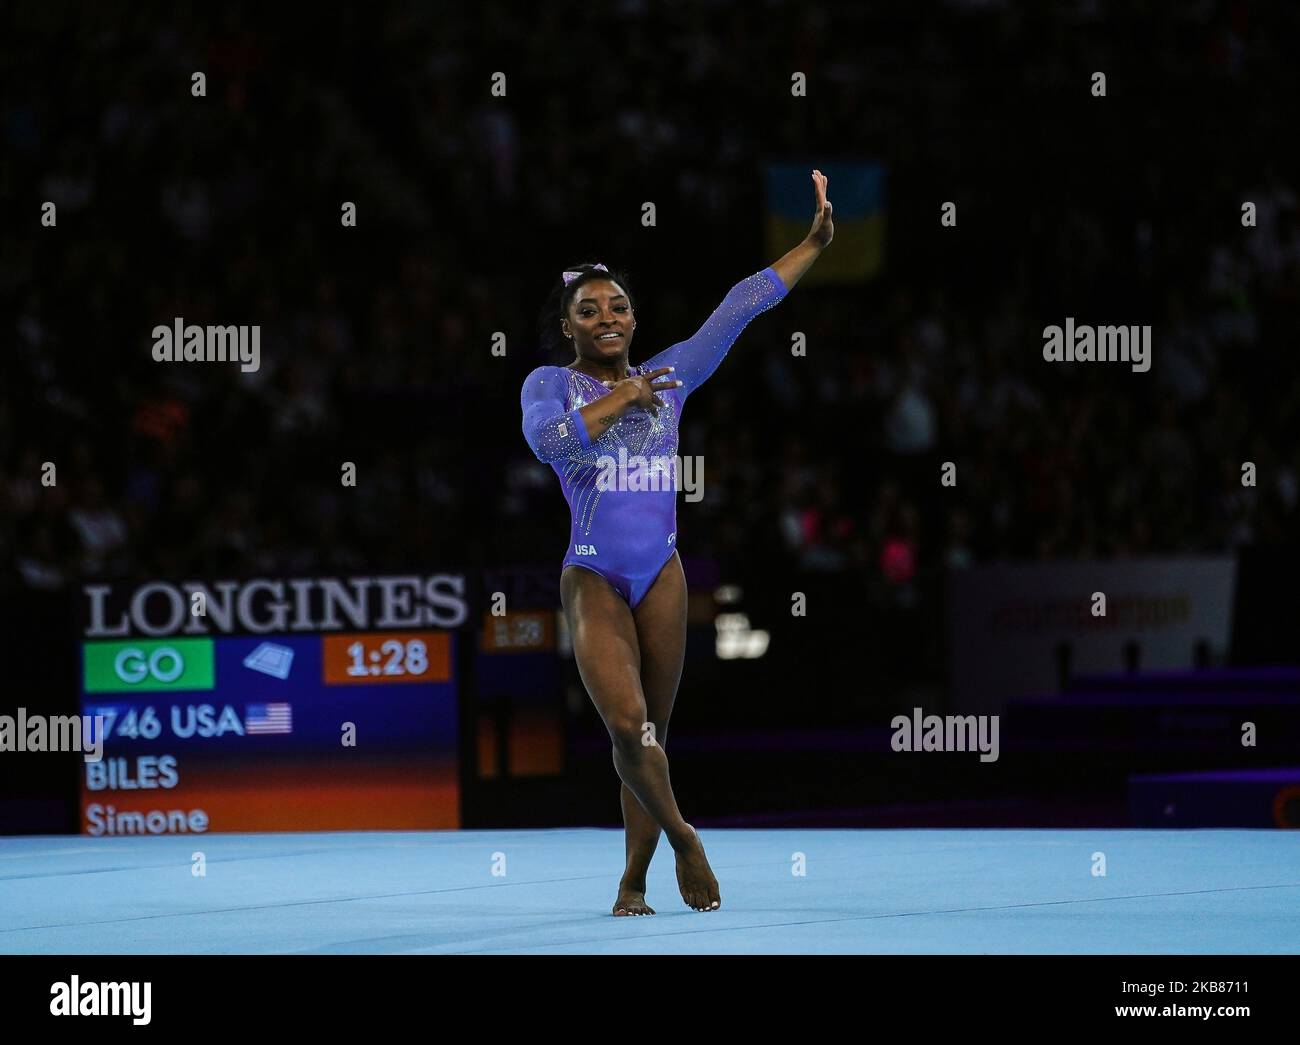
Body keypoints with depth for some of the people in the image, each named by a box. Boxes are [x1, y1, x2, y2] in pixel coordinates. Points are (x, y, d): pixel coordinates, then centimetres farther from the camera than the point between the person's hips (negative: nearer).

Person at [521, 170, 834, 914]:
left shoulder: (668, 377, 7)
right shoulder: (550, 385, -2)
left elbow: (737, 309, 6)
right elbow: (549, 441, -23)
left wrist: (815, 244, 5)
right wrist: (619, 400, -17)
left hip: (661, 577, 3)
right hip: (595, 581, -3)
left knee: (652, 735, 6)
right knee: (628, 725, -21)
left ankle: (634, 883, 15)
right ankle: (682, 836, 0)